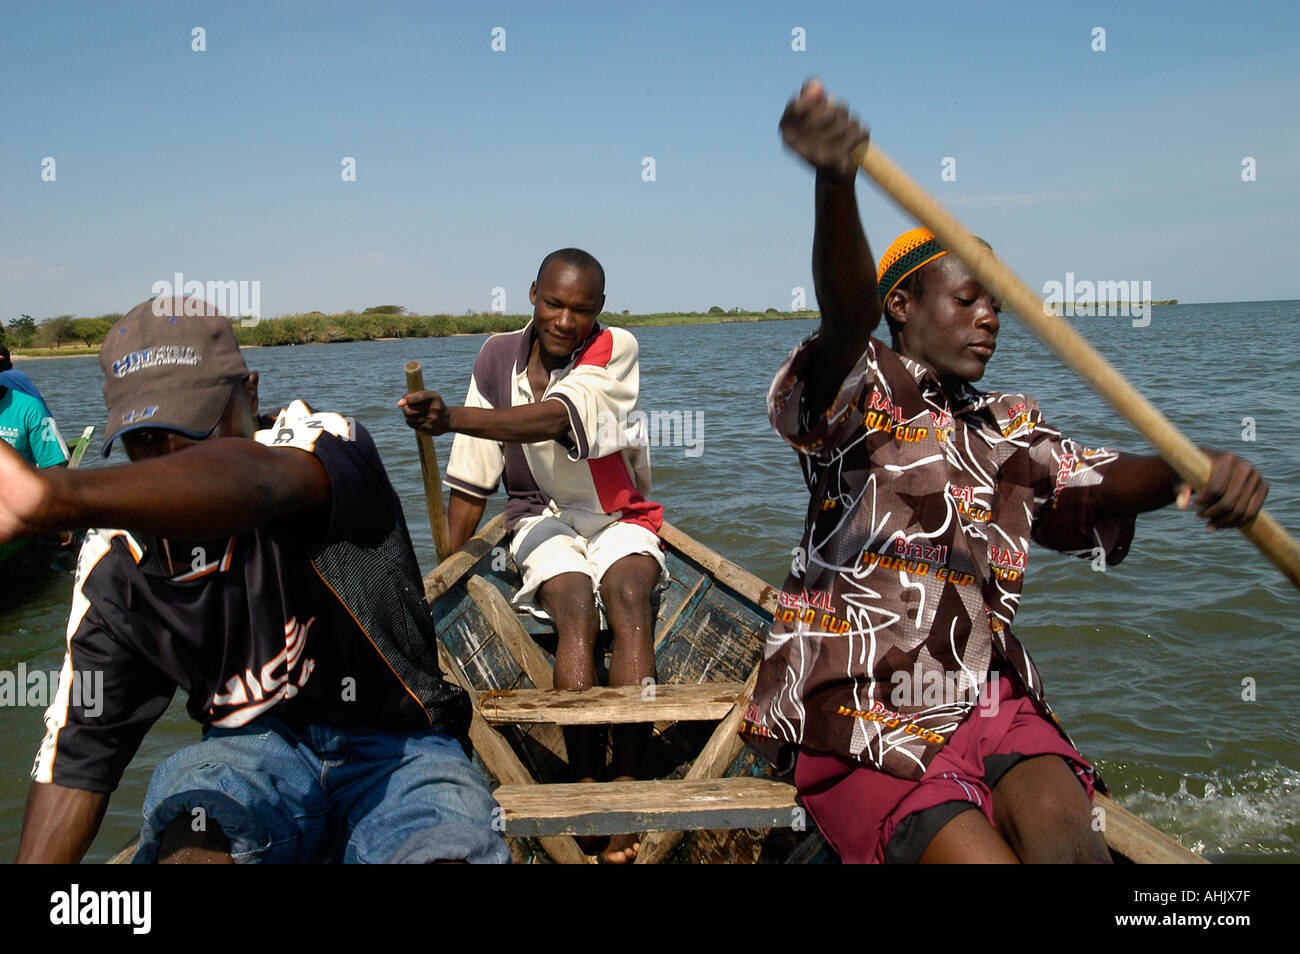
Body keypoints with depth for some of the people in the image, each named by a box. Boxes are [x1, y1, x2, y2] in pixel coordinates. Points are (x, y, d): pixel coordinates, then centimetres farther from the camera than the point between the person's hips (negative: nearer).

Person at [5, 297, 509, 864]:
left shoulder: (320, 440, -15)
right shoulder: (114, 566, 0)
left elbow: (255, 483, -42)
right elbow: (80, 751, 7)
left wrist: (56, 497, -60)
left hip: (396, 747, -3)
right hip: (250, 748, 3)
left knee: (447, 851, -35)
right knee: (190, 839, -32)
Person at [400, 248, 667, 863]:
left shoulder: (616, 350, -12)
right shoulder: (498, 358, 0)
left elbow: (554, 419, -32)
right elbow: (472, 480, 4)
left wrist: (451, 417, -45)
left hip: (618, 516, -1)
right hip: (543, 518, 2)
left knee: (628, 591, -32)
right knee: (573, 601, -29)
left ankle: (628, 782, -34)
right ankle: (587, 783, -32)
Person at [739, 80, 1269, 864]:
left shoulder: (1008, 432, 17)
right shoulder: (864, 396, -2)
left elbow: (1094, 480, 0)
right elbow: (846, 319, -24)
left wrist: (1189, 473, -24)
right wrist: (836, 182, -45)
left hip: (991, 705, 5)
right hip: (865, 722, -4)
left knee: (1065, 834, -23)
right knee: (980, 856, -24)